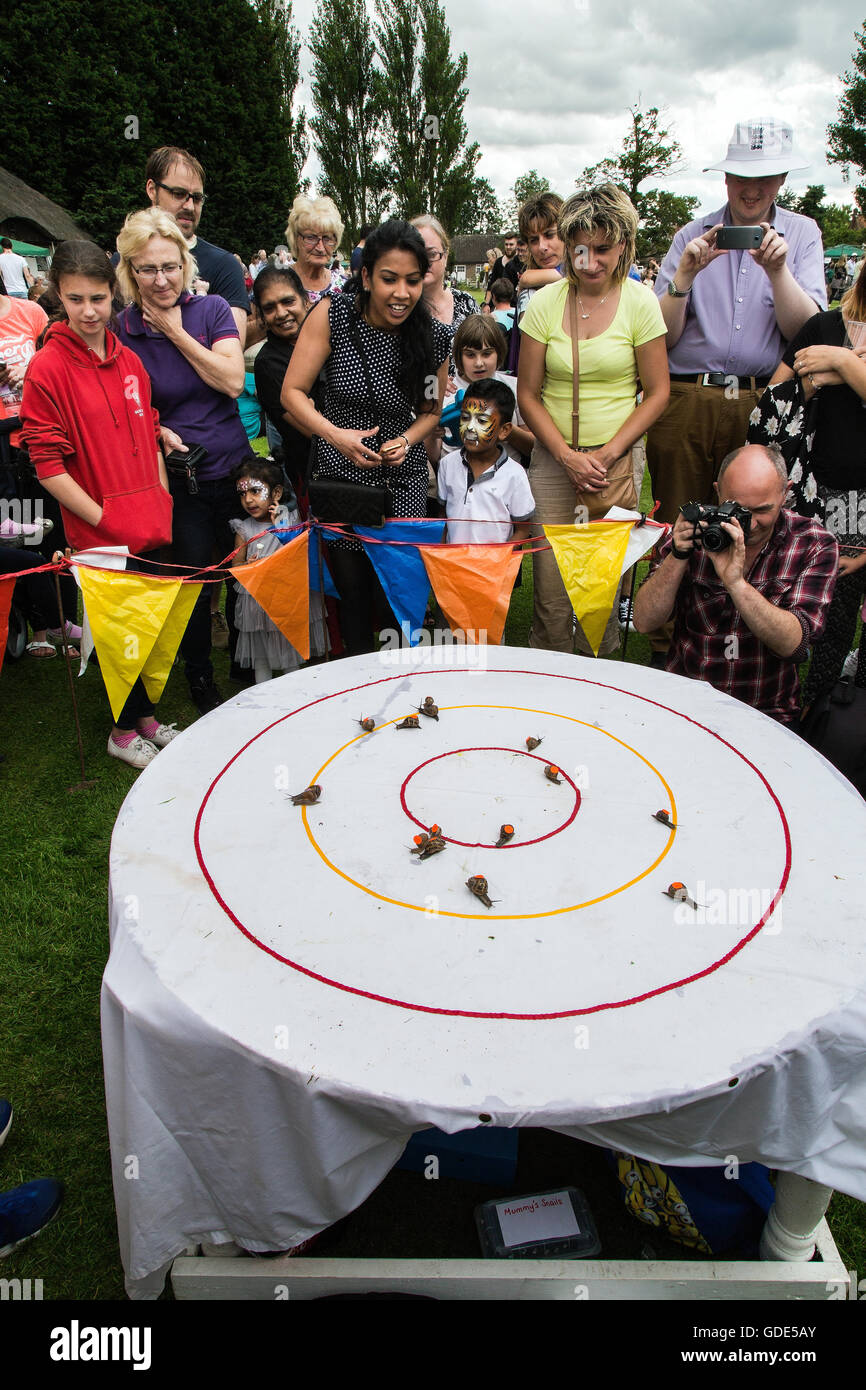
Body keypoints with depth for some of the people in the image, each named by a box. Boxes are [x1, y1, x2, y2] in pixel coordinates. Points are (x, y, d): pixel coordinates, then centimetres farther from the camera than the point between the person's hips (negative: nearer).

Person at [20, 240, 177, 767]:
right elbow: (48, 465, -13)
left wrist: (162, 502, 9)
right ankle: (123, 732, 26)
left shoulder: (129, 360, 7)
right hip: (101, 539, -6)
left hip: (151, 527, 6)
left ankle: (148, 718, 35)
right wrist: (105, 519, -15)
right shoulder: (47, 369, -11)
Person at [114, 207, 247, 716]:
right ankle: (202, 683, 27)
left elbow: (232, 381, -12)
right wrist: (155, 431, -13)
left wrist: (177, 332, -11)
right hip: (177, 482, -1)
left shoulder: (212, 310, 0)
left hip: (234, 471, 2)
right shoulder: (121, 331, -3)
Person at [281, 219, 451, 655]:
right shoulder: (333, 314, -10)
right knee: (351, 590, 7)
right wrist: (335, 434, -21)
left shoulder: (434, 338, -5)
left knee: (394, 597, -2)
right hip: (340, 472, 0)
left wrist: (406, 441, -9)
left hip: (403, 478, 1)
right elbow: (293, 392, -7)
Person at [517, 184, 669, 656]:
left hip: (617, 458, -1)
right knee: (550, 580, -1)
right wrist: (569, 457, -9)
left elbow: (657, 393, 1)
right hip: (553, 458, 1)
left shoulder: (639, 302, -1)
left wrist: (608, 454, -9)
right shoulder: (545, 303, 1)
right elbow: (528, 395, 3)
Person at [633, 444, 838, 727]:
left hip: (768, 713, 1)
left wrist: (736, 581, -28)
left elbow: (793, 644, -16)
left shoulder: (813, 544, -3)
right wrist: (679, 555, -19)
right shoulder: (694, 532, -1)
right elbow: (644, 622, -7)